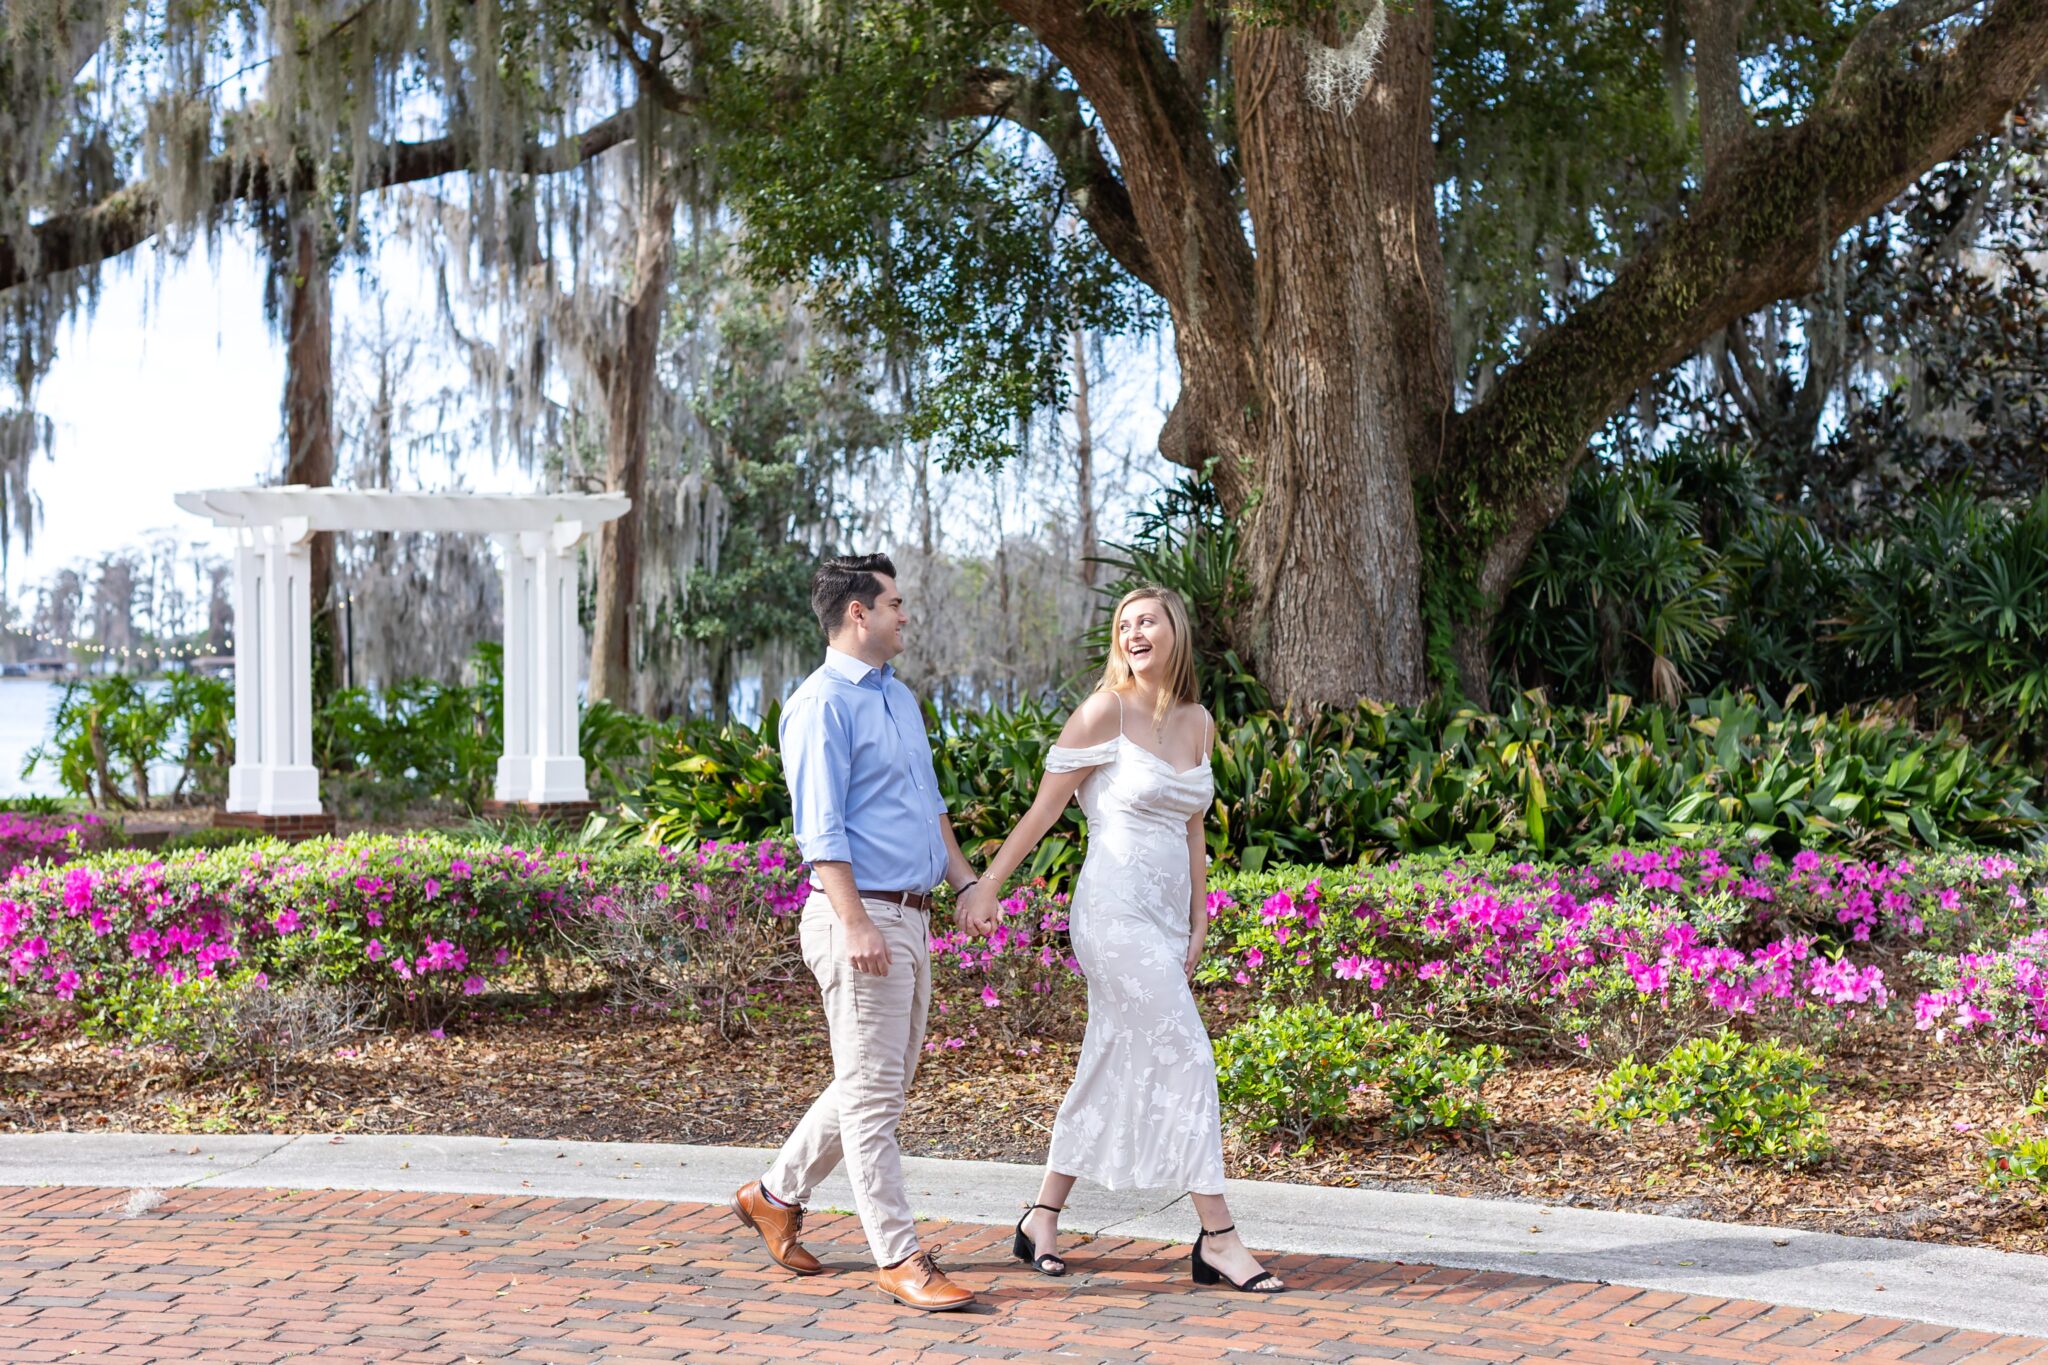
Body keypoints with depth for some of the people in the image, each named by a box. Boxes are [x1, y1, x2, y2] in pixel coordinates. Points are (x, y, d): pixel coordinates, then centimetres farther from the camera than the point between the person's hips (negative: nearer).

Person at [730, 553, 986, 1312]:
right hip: (861, 915, -10)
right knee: (872, 1091, -2)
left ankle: (777, 1194, 30)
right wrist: (856, 925, -23)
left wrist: (968, 882, 20)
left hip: (910, 915, 10)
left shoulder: (899, 698, 17)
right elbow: (820, 828, -17)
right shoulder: (823, 703, -12)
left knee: (878, 1082, 16)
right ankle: (898, 1257, 3)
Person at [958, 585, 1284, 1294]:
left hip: (1165, 915, 7)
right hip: (1115, 909, -7)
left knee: (1110, 1070, 11)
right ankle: (1218, 1240, -3)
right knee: (1187, 1058, -9)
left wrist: (1198, 924, 14)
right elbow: (1044, 808, -4)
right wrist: (988, 884, -5)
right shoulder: (1106, 711, -8)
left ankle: (1043, 1221, 22)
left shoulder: (1198, 723, 11)